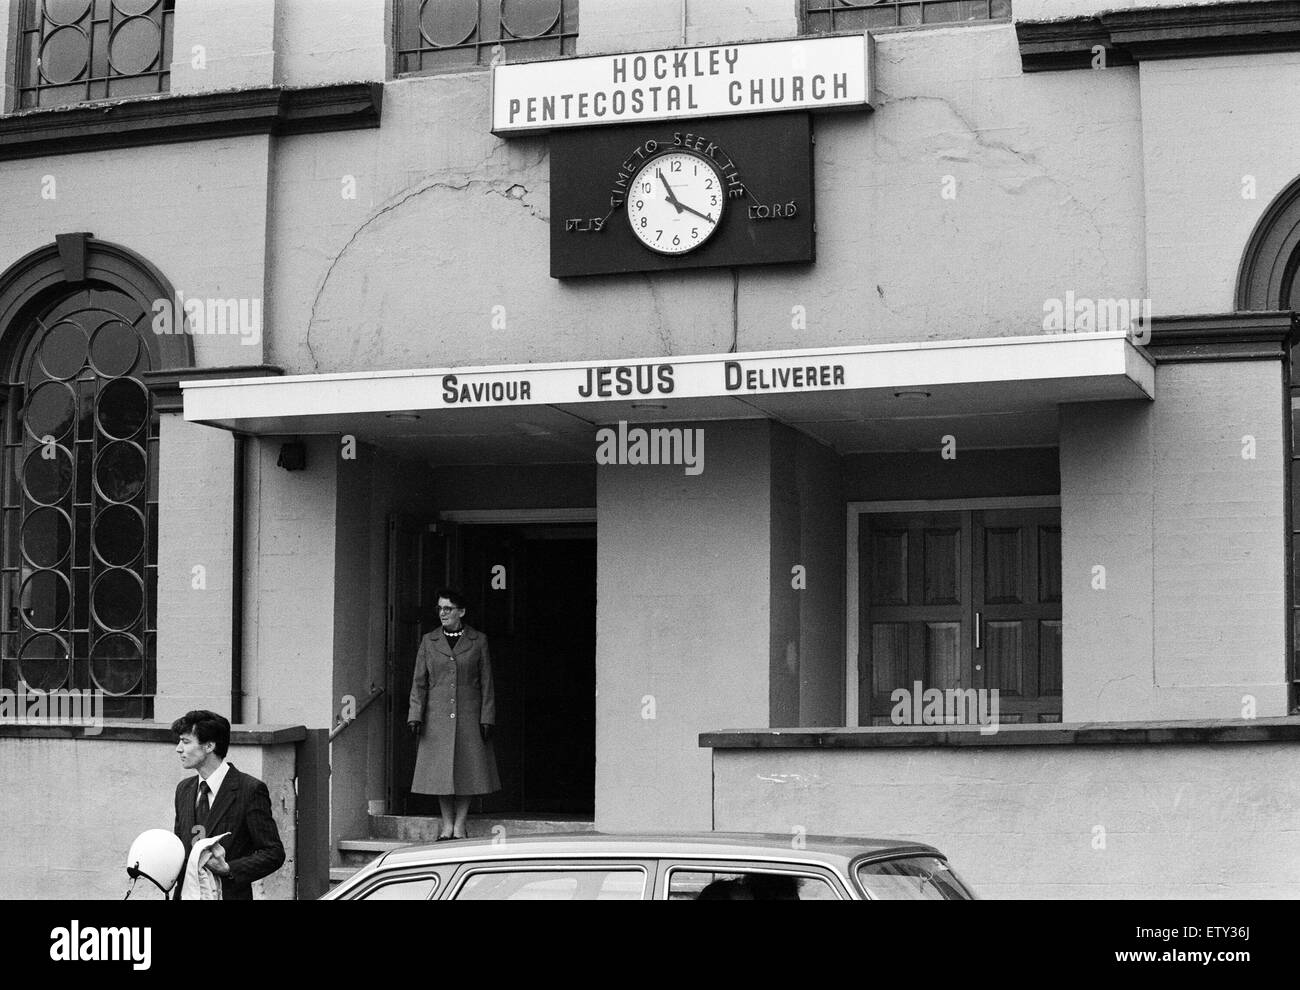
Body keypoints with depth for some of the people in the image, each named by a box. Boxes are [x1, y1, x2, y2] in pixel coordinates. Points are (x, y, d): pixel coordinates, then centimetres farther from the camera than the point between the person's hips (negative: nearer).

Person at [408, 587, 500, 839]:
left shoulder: (478, 641, 2)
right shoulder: (429, 641, 6)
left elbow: (486, 683, 2)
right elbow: (419, 683, 6)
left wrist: (487, 718, -4)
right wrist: (415, 716, -3)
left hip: (469, 715, -1)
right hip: (437, 716, 1)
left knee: (466, 769, 0)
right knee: (440, 770, 3)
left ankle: (459, 825, 9)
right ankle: (447, 825, 13)